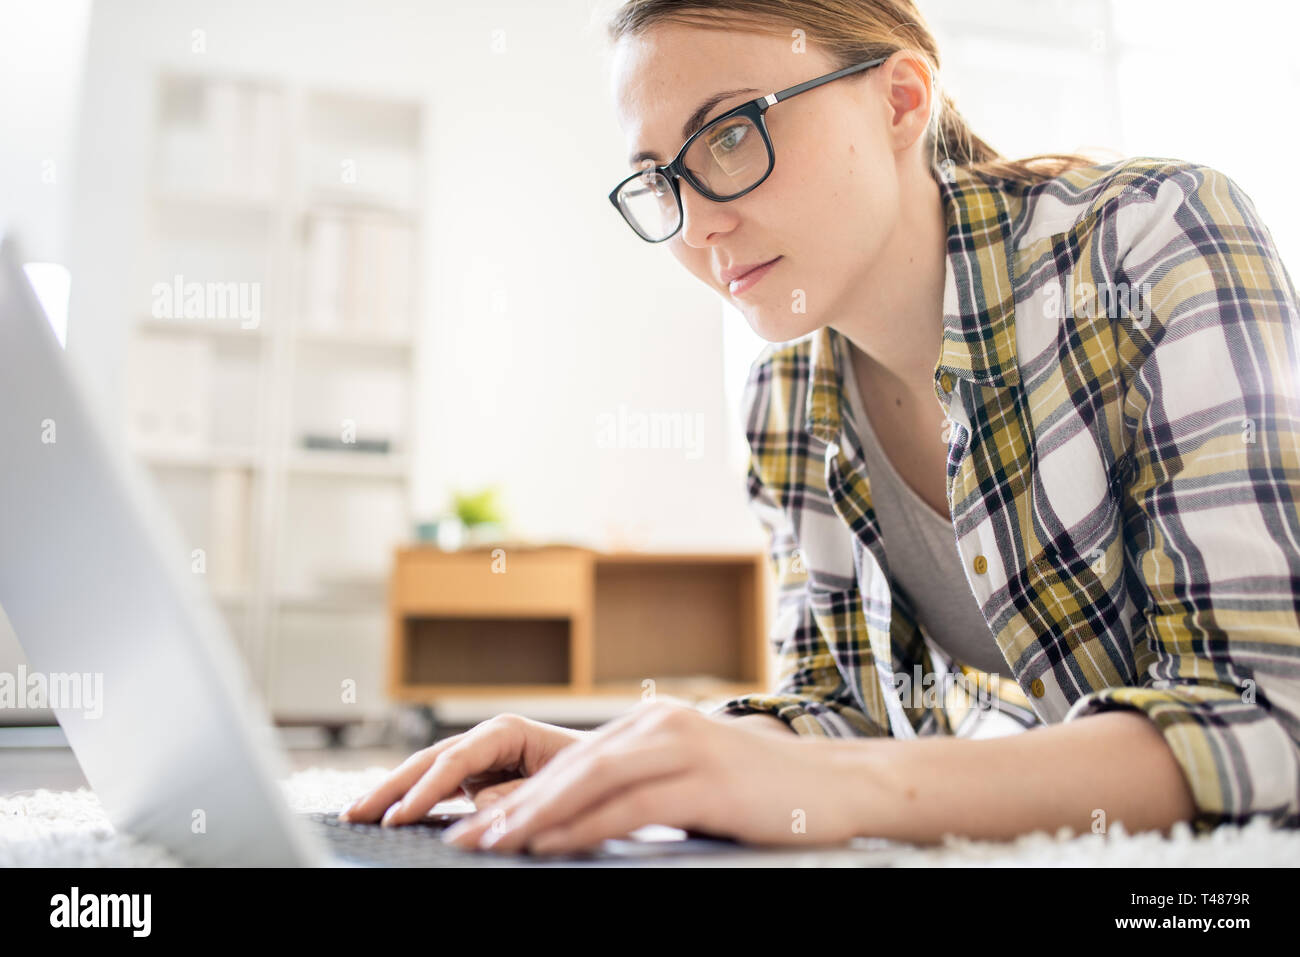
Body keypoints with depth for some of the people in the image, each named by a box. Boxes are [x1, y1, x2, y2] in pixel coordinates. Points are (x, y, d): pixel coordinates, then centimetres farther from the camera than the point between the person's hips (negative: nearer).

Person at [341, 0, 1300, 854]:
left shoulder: (1157, 245, -17)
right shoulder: (787, 398, -3)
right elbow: (844, 703, 1)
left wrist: (849, 789, -36)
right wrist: (623, 769, -16)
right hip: (1028, 847, 3)